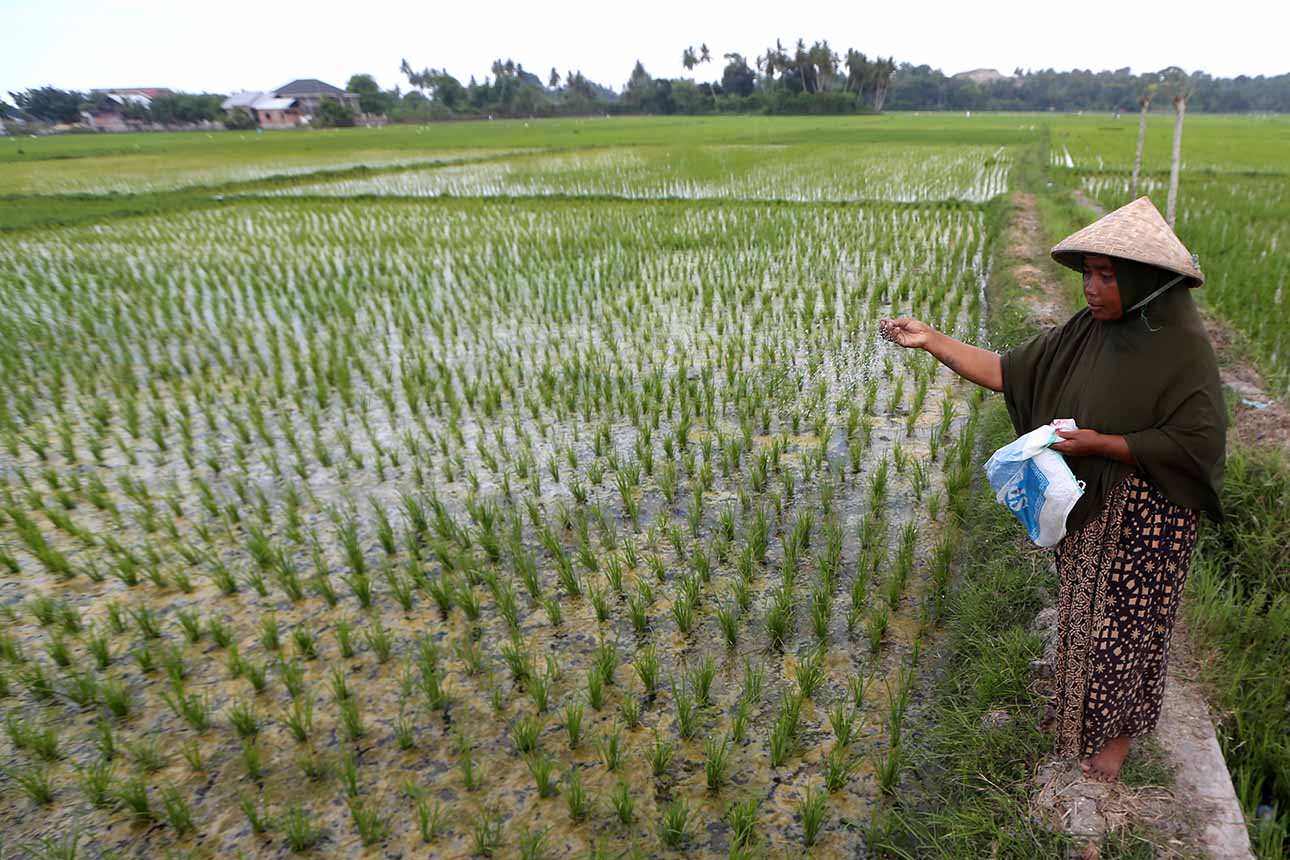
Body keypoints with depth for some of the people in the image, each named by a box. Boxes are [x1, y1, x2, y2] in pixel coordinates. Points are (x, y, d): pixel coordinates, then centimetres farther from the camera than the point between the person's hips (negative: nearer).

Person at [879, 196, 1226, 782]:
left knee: (1125, 622, 9)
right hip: (1089, 507, 6)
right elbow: (1008, 373, -2)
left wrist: (1100, 442, -22)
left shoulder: (1181, 345, -19)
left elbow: (1197, 443, -20)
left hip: (1146, 518, -6)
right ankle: (1077, 711, 42)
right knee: (1083, 613, 20)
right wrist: (931, 340, -11)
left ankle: (1119, 732, 32)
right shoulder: (1088, 332, -3)